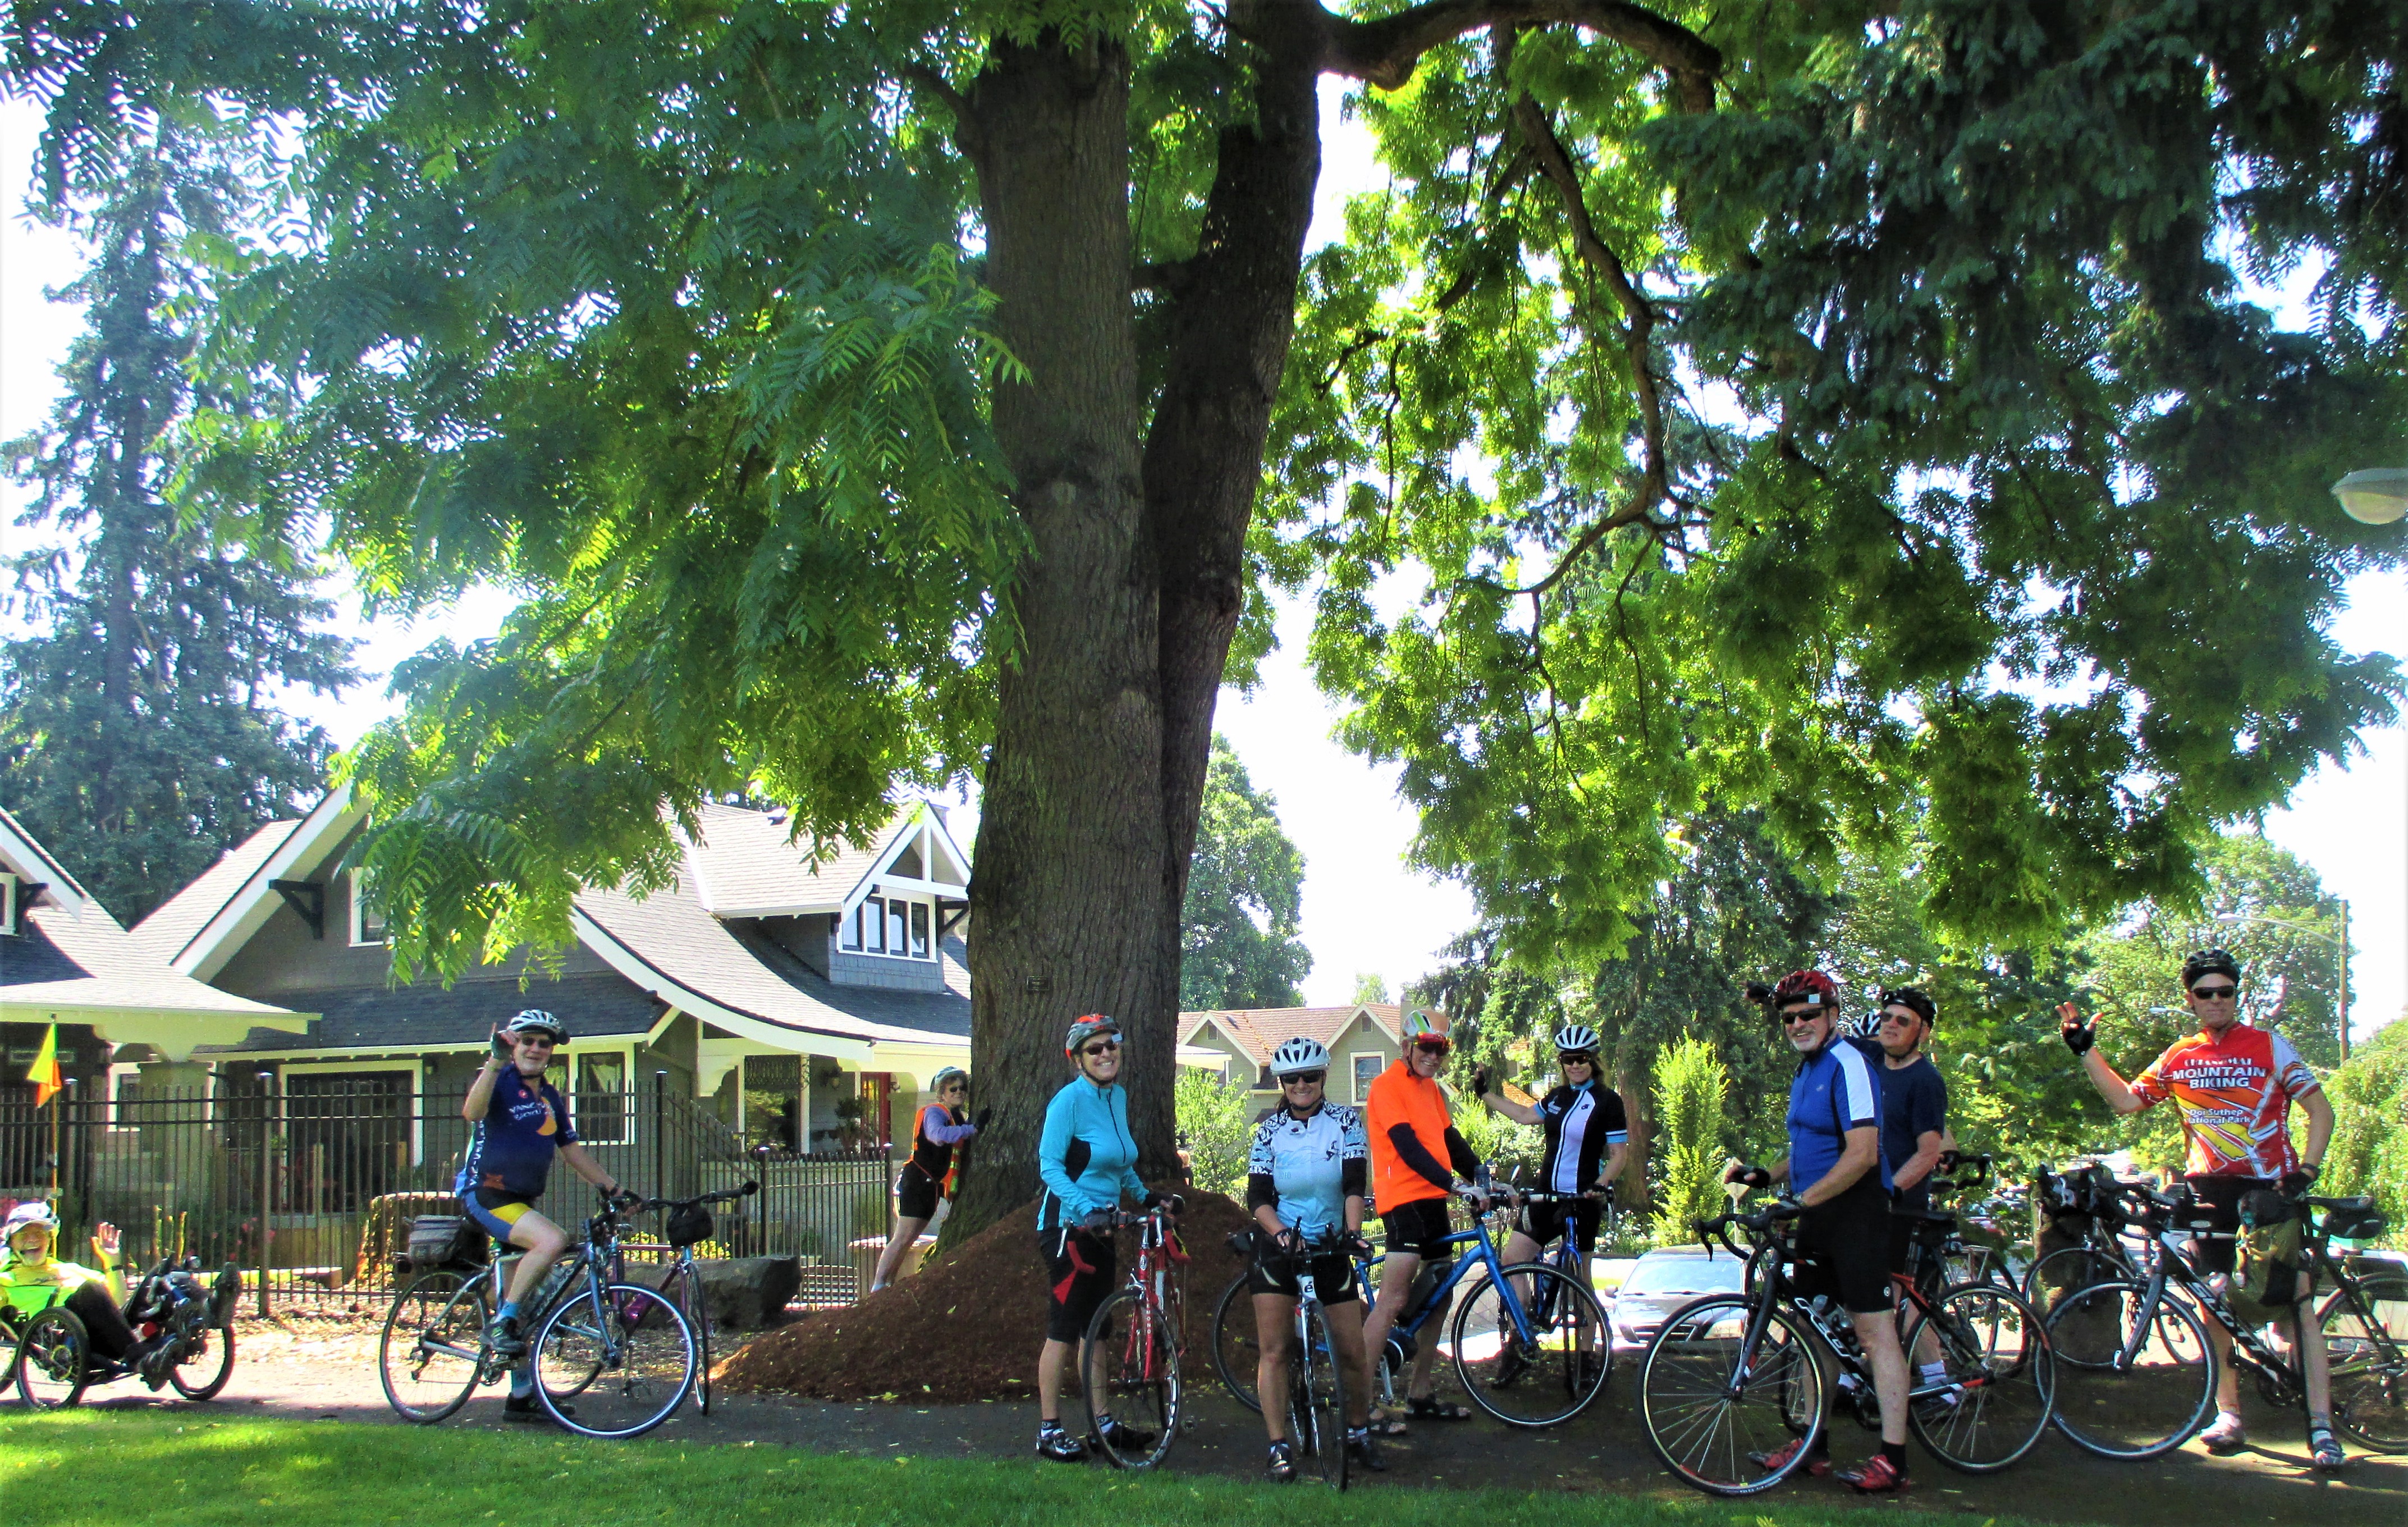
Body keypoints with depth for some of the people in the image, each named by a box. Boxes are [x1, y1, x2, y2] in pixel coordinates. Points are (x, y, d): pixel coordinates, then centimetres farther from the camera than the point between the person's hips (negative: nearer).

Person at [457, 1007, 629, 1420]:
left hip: (522, 1200, 8)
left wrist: (612, 1186, 13)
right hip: (485, 1195, -8)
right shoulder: (499, 1080, -10)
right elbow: (473, 1112, -32)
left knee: (525, 1309, 10)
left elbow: (571, 1150, 20)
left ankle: (522, 1396, 17)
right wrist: (496, 1061, -43)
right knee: (552, 1240, -32)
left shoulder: (550, 1097, 13)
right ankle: (500, 1323, -18)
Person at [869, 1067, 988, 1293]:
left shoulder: (959, 1117, 17)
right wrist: (973, 1129, -38)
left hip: (932, 1185, 11)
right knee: (904, 1237, -12)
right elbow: (938, 1134, -37)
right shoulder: (934, 1113, -14)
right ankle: (877, 1288, -11)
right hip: (917, 1181, -11)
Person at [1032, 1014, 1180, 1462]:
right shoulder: (1070, 1099, -14)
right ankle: (1049, 1431, 2)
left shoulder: (1118, 1097, 9)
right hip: (1068, 1226, -8)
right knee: (1065, 1329, -4)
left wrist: (1147, 1197, 19)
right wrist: (1087, 1211, -27)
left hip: (1101, 1228, 8)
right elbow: (1050, 1165, -18)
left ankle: (1103, 1424, 19)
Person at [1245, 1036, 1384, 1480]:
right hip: (1279, 1245, 0)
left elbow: (1355, 1185, -11)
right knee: (1274, 1349, -7)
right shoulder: (1269, 1130, -2)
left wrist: (1353, 1231, -27)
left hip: (1329, 1246, 0)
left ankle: (1359, 1432, 23)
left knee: (1353, 1351, 1)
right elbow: (1257, 1196, -7)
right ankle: (1279, 1448, -2)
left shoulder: (1345, 1122, -3)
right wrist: (1281, 1233, -25)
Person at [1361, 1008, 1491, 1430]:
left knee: (1440, 1298, 11)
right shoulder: (1388, 1085, -9)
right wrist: (1456, 1185, -25)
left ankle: (1419, 1395, 19)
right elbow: (1408, 1146, -18)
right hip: (1403, 1200, -9)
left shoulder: (1430, 1088, 19)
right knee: (1393, 1301, -13)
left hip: (1433, 1200, 9)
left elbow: (1450, 1139, 16)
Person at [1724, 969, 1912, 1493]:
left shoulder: (1849, 1063, -14)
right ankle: (1813, 1444, 21)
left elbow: (1863, 1154, -23)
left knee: (1873, 1331, -9)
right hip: (1816, 1214, 10)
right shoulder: (1806, 1070, 16)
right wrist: (1767, 1176, 9)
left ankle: (1892, 1459, -8)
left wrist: (1803, 1199, -23)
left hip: (1855, 1212, -10)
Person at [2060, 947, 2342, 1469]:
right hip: (2210, 1191, 4)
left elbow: (2320, 1109, -2)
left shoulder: (2269, 1046, -1)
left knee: (2296, 1304, -8)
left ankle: (2321, 1427, -8)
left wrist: (2305, 1171, -14)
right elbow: (2126, 1100, 11)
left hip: (2269, 1190, -3)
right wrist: (2086, 1050, 6)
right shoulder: (2180, 1057, 9)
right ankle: (2229, 1415, 13)